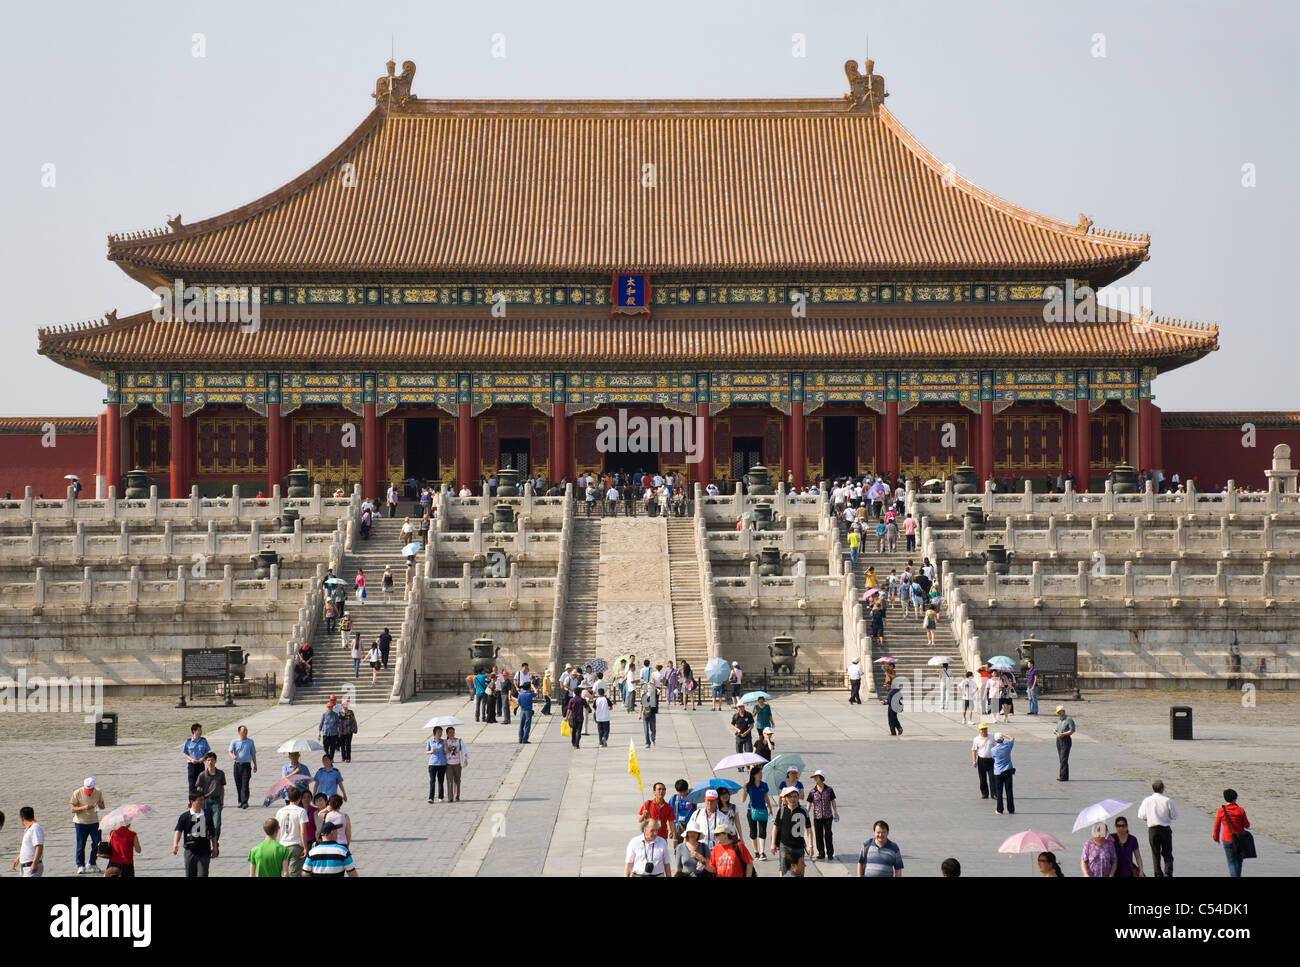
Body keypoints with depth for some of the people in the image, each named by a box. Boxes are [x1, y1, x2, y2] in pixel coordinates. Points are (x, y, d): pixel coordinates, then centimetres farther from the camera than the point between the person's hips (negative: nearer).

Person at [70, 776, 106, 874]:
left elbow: (102, 807, 7)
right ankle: (80, 866, 13)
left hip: (94, 822, 3)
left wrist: (99, 805, -17)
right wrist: (84, 808, -26)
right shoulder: (77, 793, -10)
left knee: (97, 843, 4)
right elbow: (73, 809, -9)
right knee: (81, 845, 1)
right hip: (81, 822, -2)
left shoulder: (98, 792, -2)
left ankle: (92, 864, 22)